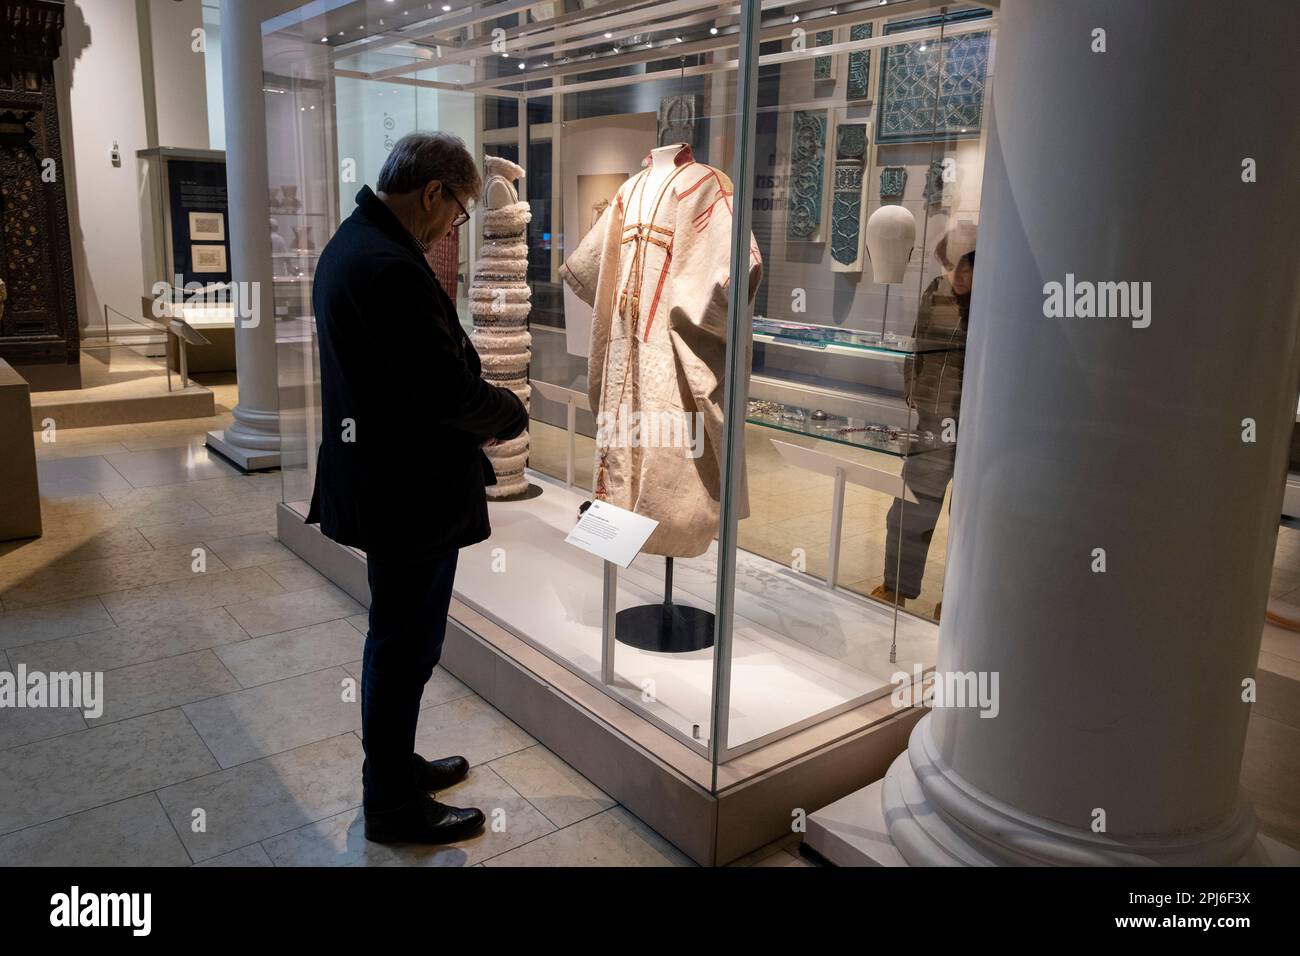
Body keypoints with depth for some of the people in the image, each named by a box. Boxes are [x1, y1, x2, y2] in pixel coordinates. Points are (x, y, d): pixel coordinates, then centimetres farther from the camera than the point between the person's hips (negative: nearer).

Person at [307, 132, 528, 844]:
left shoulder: (349, 243, 9)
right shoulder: (392, 269, -25)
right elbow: (449, 389, -26)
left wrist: (473, 418, 9)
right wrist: (510, 414, -6)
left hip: (377, 482, 10)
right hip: (411, 494, -10)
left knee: (397, 640, 23)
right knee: (405, 646, 5)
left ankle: (393, 765, 41)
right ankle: (392, 807, 23)